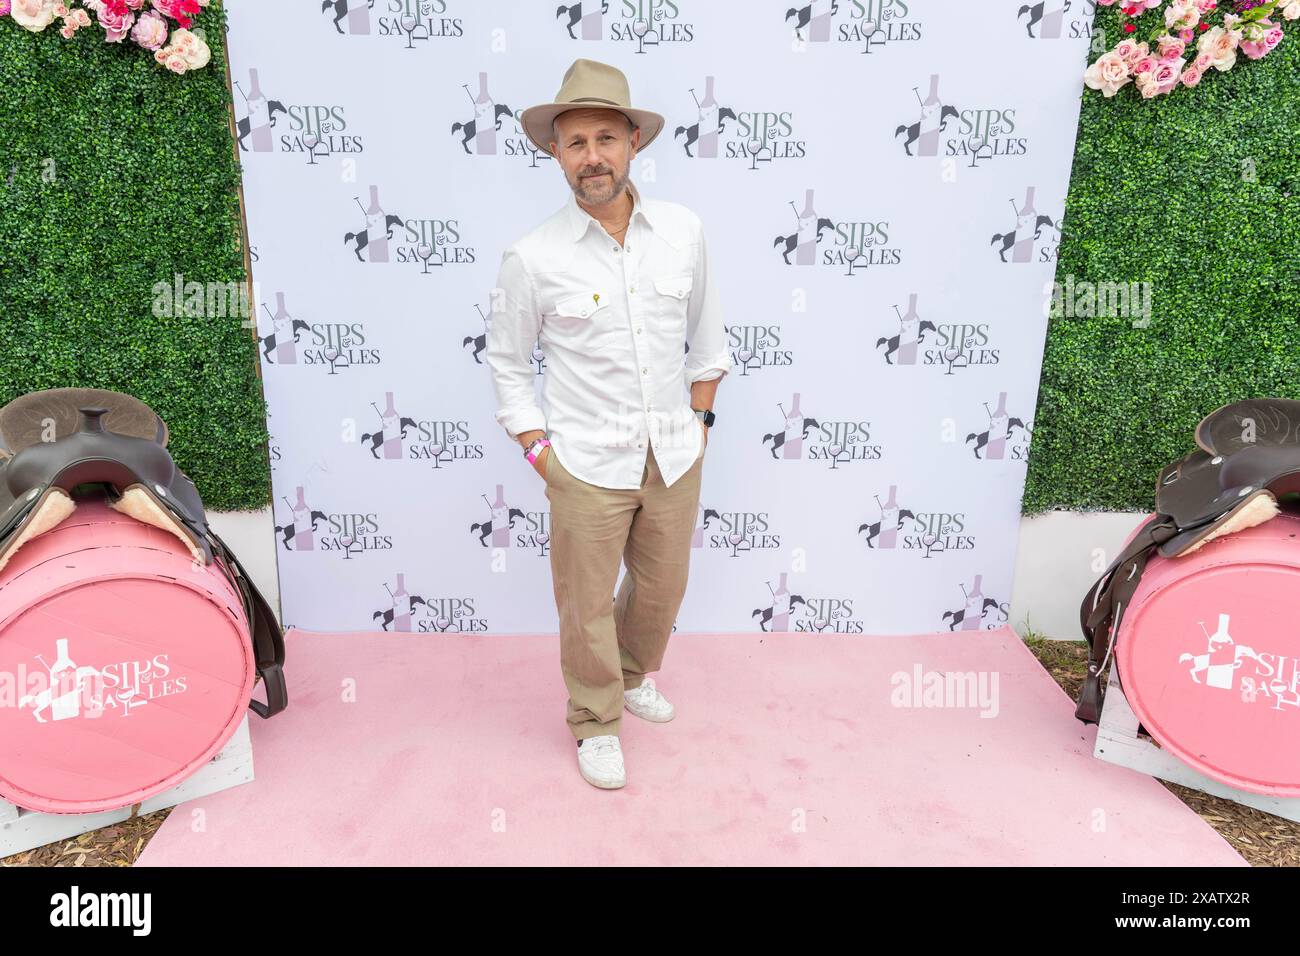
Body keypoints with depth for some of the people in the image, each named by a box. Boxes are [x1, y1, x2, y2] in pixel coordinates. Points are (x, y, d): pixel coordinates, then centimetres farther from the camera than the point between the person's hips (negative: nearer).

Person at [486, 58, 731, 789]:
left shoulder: (684, 230, -3)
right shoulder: (533, 258, -11)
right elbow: (508, 364, 0)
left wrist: (700, 420, 9)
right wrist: (540, 453, -3)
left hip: (675, 454, 4)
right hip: (588, 463, -3)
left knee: (663, 585, 19)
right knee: (587, 604, 9)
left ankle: (634, 675, 49)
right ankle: (597, 723, 34)